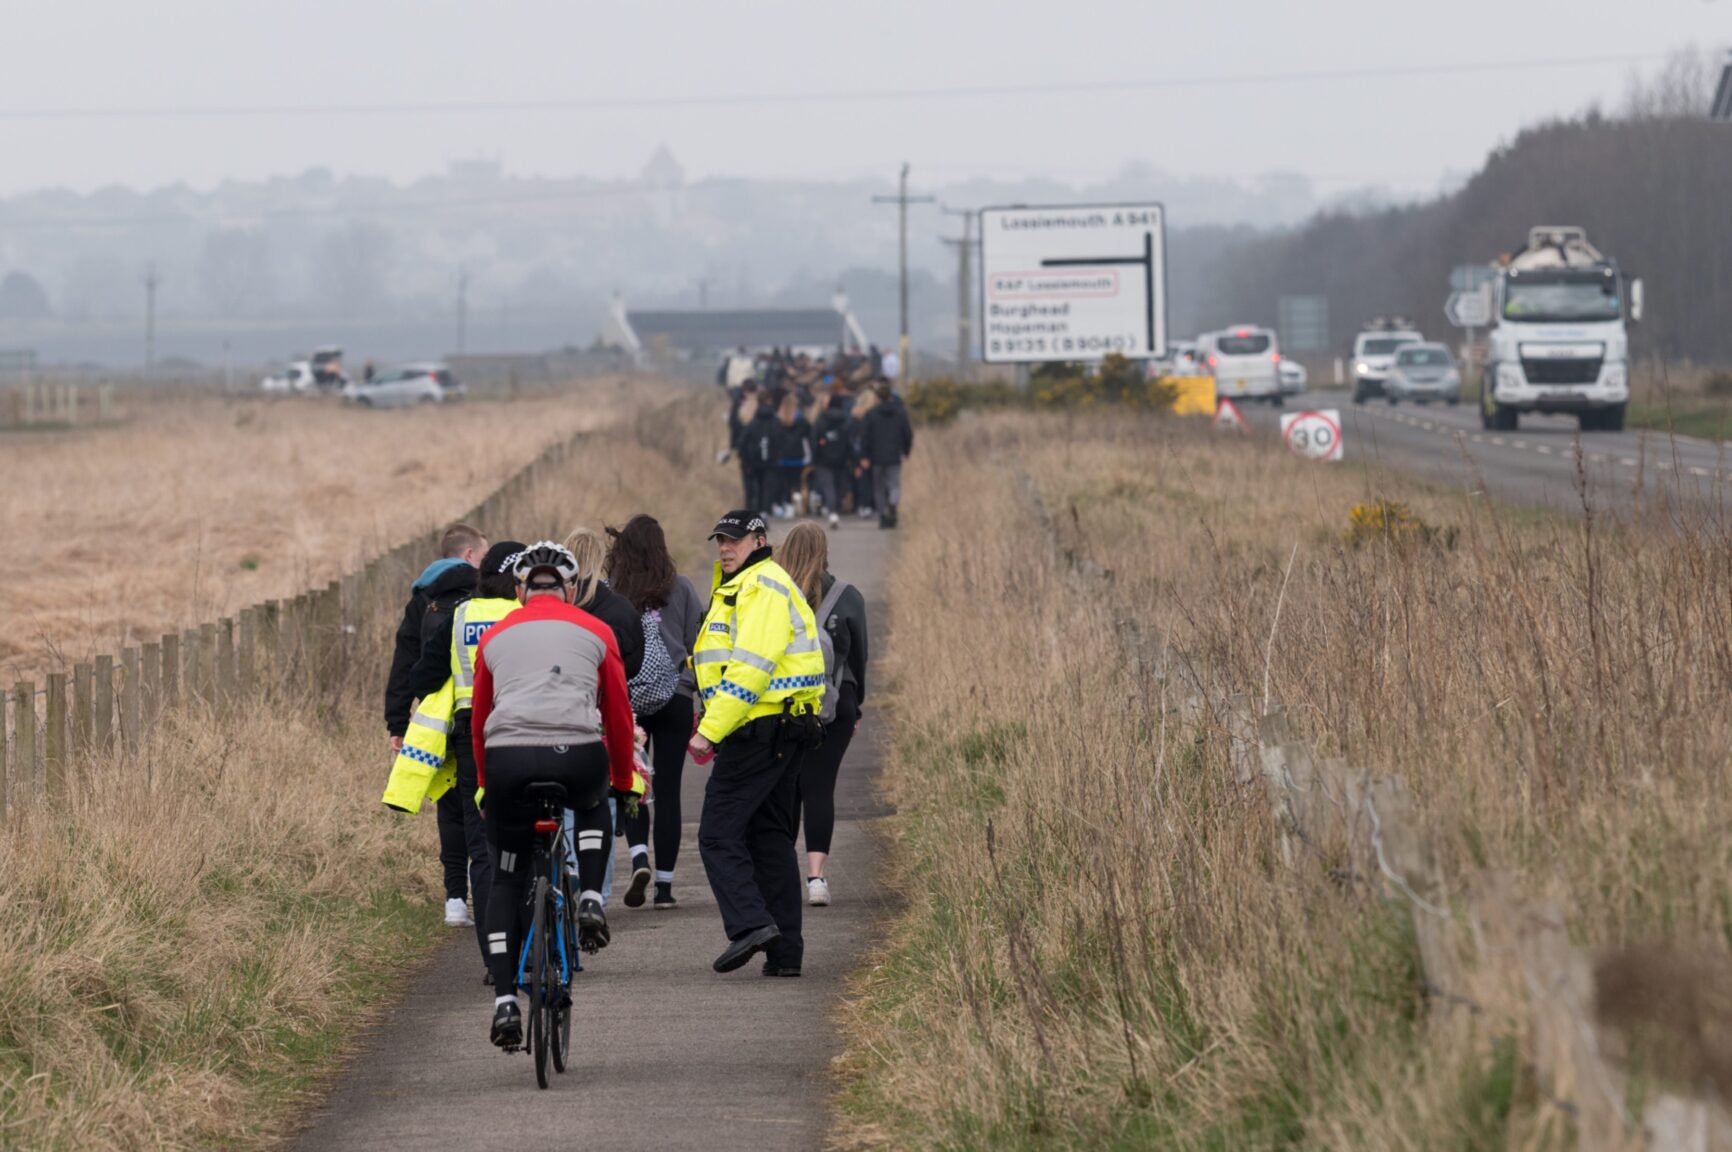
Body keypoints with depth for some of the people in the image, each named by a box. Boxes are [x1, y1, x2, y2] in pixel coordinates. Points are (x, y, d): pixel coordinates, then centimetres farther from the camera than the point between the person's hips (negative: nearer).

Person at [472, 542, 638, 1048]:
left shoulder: (495, 637, 22)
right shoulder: (595, 632, 18)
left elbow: (479, 719, 26)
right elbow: (619, 715, 20)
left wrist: (486, 784, 38)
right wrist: (623, 782, 33)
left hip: (508, 758, 1)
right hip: (578, 755, -1)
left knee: (506, 880, 16)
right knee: (592, 807, 37)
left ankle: (505, 1001, 6)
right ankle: (590, 898, 14)